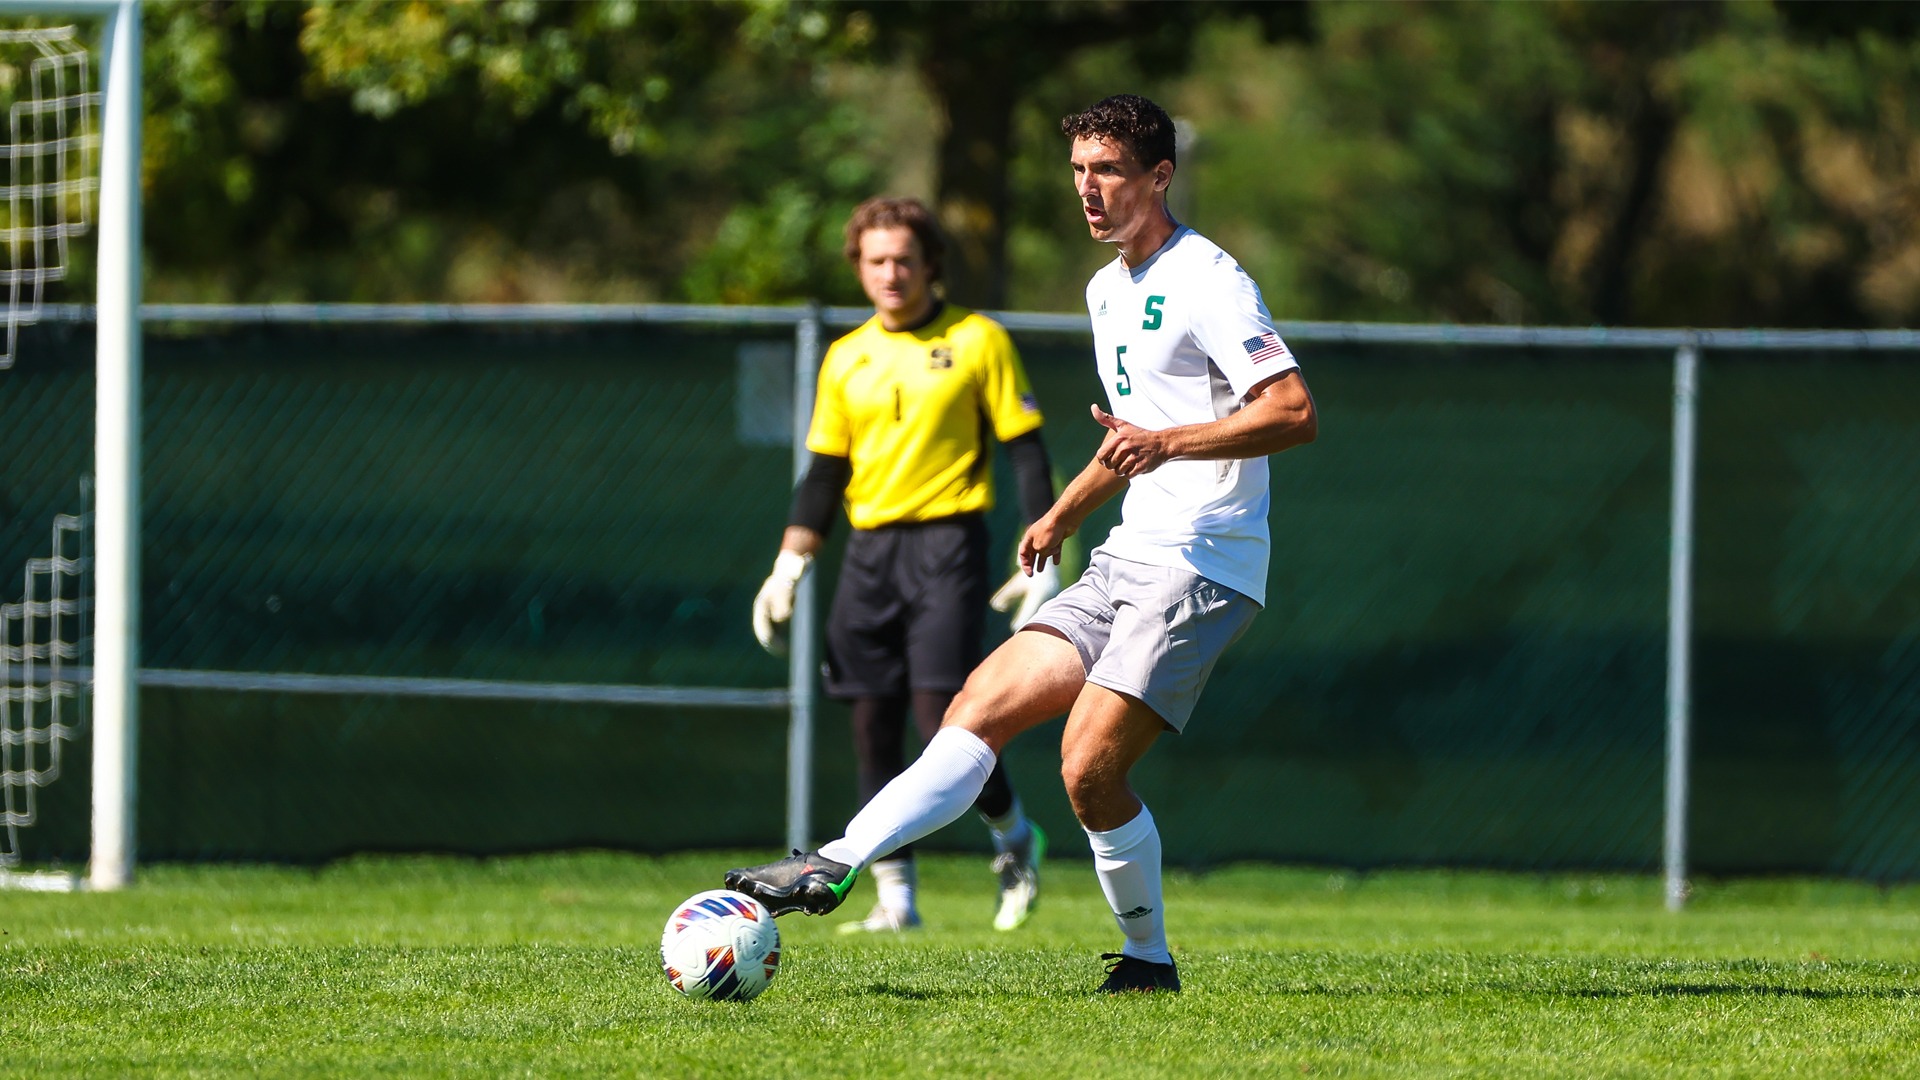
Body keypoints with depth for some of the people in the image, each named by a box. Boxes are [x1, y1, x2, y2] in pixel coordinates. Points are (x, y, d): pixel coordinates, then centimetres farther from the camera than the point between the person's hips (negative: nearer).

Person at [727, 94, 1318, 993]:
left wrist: (1169, 443, -29)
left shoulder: (1207, 280, -10)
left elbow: (1294, 412, -21)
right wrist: (1064, 514, 30)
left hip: (1201, 564, -9)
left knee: (1089, 767, -16)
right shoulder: (1109, 290, 19)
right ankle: (834, 870, -6)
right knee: (982, 706, -2)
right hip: (1130, 557, 9)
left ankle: (1147, 960, 0)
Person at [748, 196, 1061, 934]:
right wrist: (788, 569, 7)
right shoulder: (847, 360, 13)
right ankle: (896, 897, 6)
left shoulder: (977, 342, 1)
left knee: (943, 721, -14)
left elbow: (1026, 453, 0)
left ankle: (1014, 837, 12)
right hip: (869, 550, 5)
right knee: (873, 728, 1)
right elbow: (824, 473, 16)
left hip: (947, 544, -5)